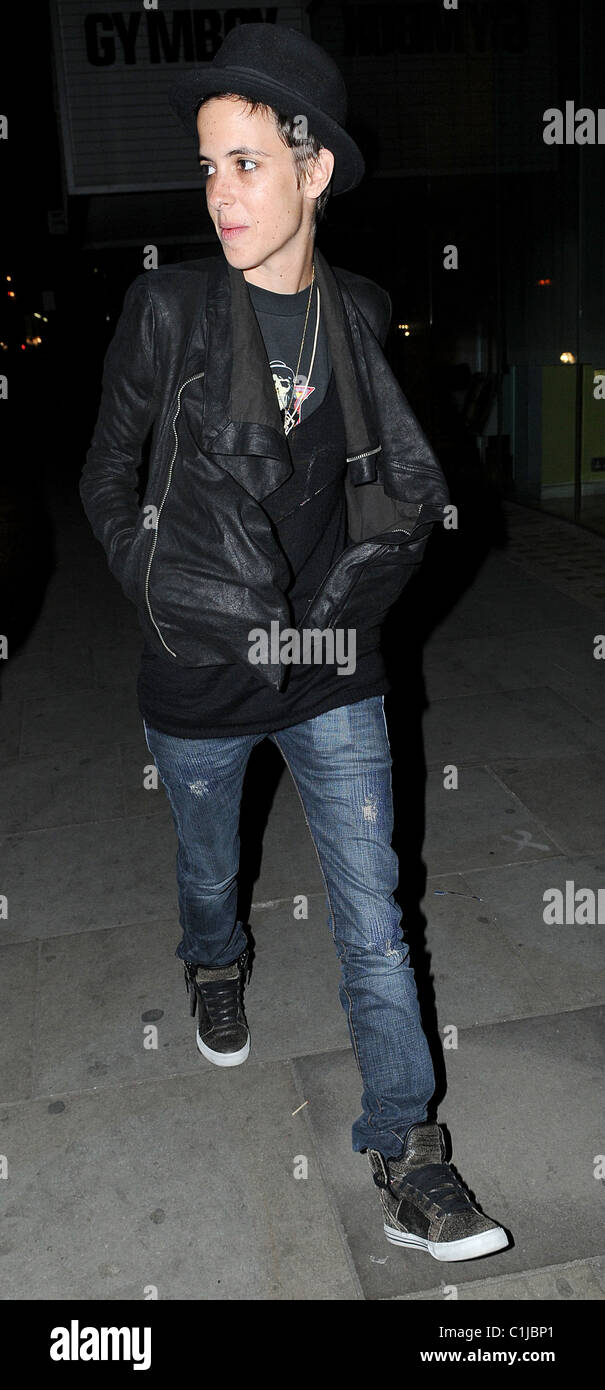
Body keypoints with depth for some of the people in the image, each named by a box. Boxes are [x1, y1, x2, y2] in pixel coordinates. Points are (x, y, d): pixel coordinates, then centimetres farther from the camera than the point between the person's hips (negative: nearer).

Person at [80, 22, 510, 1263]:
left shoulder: (363, 317, -1)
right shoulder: (169, 308, -8)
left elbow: (411, 488, 11)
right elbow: (107, 477, 2)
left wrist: (356, 592, 3)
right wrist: (160, 590, -1)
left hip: (333, 675, 1)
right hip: (199, 673, 0)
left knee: (374, 921, 4)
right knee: (209, 869, 23)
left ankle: (405, 1161, 20)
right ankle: (216, 968, 58)